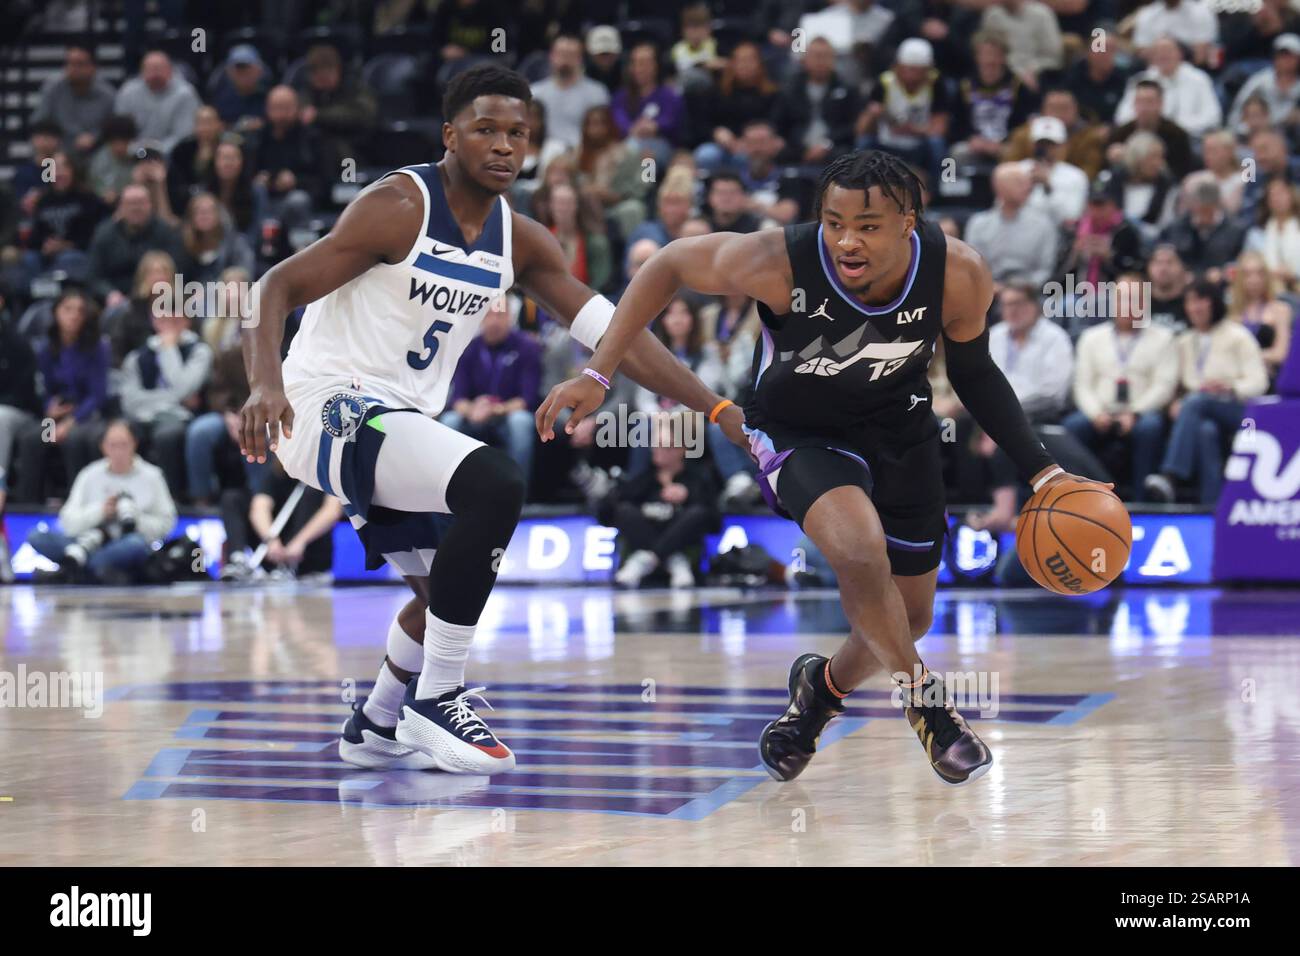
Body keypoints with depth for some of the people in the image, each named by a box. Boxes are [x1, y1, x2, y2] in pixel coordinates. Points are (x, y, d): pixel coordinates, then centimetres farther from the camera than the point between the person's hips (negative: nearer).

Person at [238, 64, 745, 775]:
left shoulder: (520, 241, 7)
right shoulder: (398, 207, -15)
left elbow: (612, 332, 6)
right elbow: (277, 288, -18)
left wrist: (715, 409, -2)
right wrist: (266, 385, -36)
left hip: (398, 422, 9)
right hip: (330, 406, -9)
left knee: (448, 592, 17)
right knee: (494, 484, -28)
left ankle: (375, 728, 40)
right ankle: (435, 702, -20)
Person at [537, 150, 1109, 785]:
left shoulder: (959, 275, -25)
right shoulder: (778, 264, -33)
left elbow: (973, 374, -4)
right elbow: (670, 265, -15)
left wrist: (1039, 470, -7)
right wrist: (597, 375, -19)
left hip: (900, 430, 4)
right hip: (798, 435, -4)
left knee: (910, 618, 13)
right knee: (861, 551, -31)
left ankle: (822, 692, 45)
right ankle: (922, 699, -6)